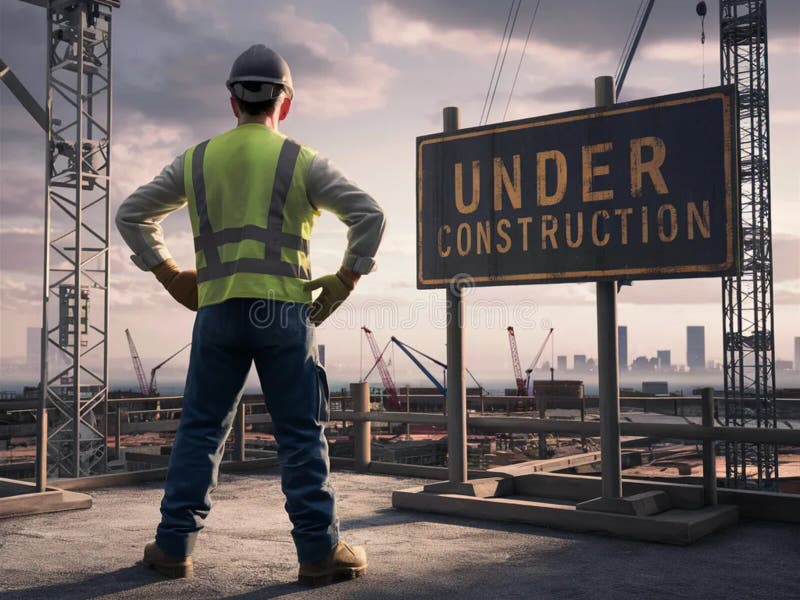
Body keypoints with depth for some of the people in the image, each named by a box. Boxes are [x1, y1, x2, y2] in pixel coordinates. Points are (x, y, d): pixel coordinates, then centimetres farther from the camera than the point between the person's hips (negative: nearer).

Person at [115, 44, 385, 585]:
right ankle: (320, 551, 4)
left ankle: (174, 546, 14)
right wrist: (344, 281, 2)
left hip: (217, 311, 3)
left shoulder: (197, 160, 12)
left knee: (200, 430, 10)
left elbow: (133, 215, 17)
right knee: (302, 435, 2)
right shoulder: (301, 161, 2)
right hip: (283, 311, -2)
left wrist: (170, 275, 15)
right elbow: (369, 215, -5)